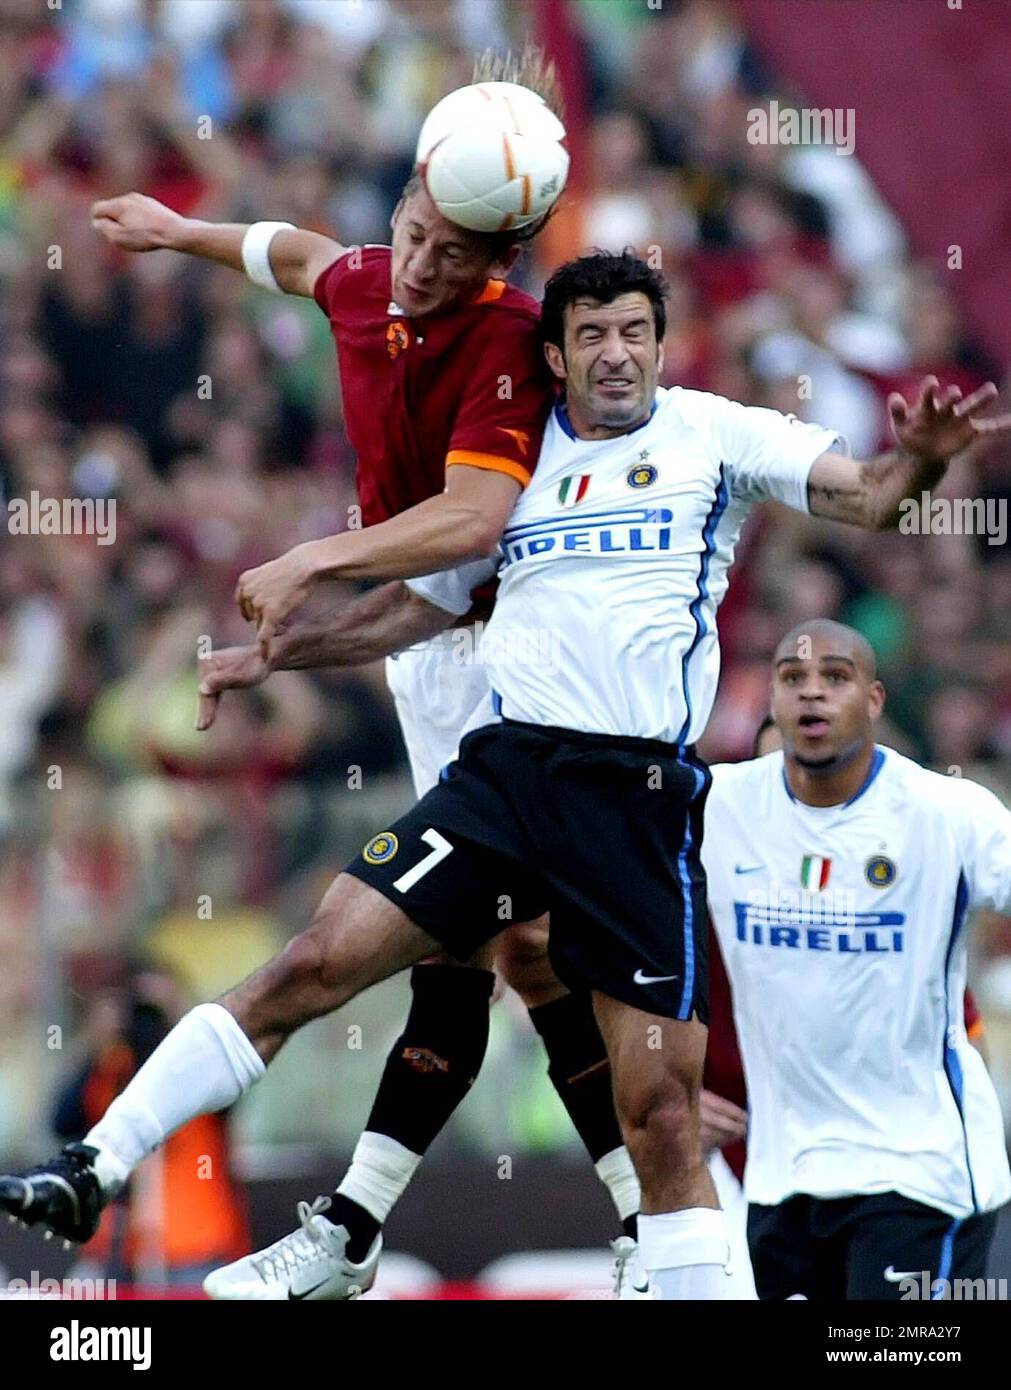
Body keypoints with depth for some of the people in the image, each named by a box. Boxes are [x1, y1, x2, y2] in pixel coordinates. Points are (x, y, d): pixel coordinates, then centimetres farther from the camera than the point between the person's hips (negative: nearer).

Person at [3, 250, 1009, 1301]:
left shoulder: (713, 433, 6)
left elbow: (862, 495, -4)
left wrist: (916, 460, -26)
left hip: (641, 798, -2)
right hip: (505, 768, 2)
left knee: (661, 1116, -4)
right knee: (312, 966, -9)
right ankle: (88, 1175, -5)